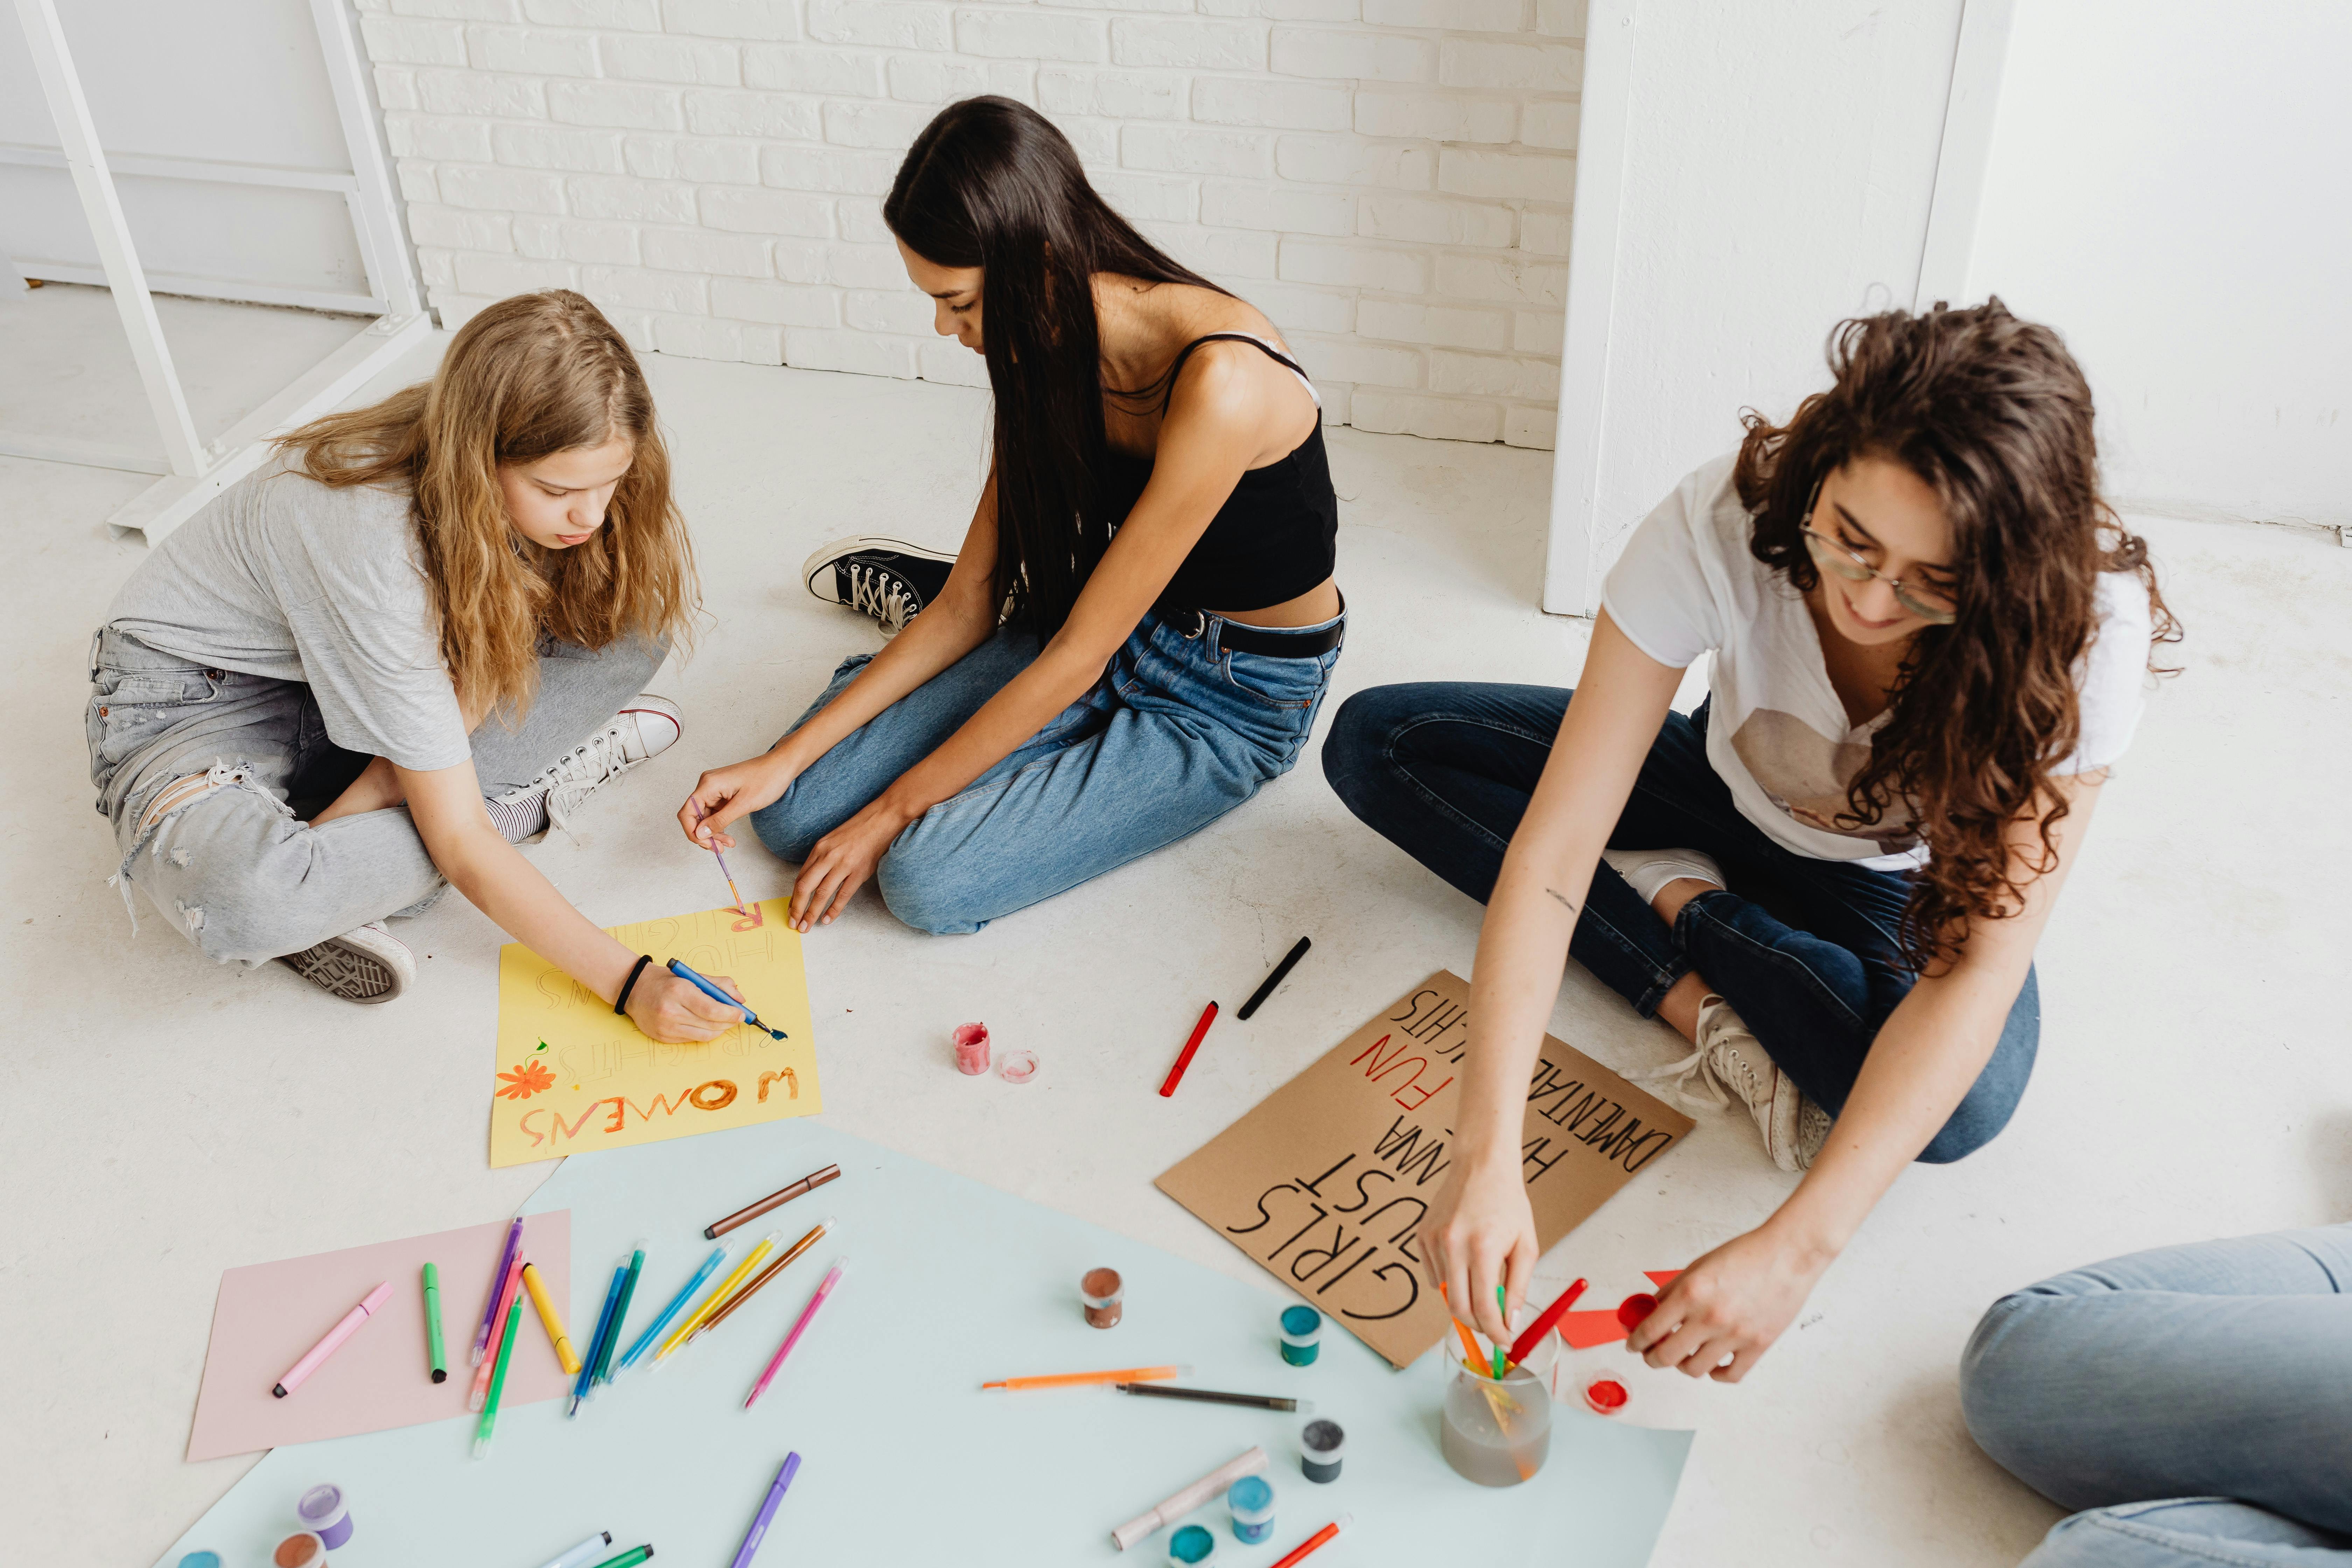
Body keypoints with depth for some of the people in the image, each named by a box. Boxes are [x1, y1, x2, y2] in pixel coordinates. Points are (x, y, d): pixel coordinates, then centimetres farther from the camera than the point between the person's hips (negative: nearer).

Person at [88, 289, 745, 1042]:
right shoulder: (378, 546, -36)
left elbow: (490, 663, -6)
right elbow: (461, 844, -32)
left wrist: (377, 789, -23)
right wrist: (629, 983, -34)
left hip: (382, 674, 7)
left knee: (636, 599, -11)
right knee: (243, 899, -41)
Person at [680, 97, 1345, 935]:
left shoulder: (1219, 383, -32)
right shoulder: (1053, 359, -6)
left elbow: (1078, 657, -26)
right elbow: (971, 601, -2)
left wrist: (893, 810, -18)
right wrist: (783, 762, -7)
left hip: (1234, 701, -6)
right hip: (1107, 638, 6)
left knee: (930, 876, -25)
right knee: (795, 812, -6)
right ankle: (906, 587, 22)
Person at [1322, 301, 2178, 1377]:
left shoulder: (2083, 622, -34)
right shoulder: (1719, 528, -35)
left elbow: (1977, 974, -37)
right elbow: (1554, 845, -37)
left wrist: (1794, 1250, -47)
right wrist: (1487, 1154, -47)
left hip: (1901, 887, -1)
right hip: (1729, 797, 2)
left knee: (1964, 1101, -35)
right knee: (1376, 742, -13)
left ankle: (1672, 896, -8)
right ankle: (1708, 1007, -19)